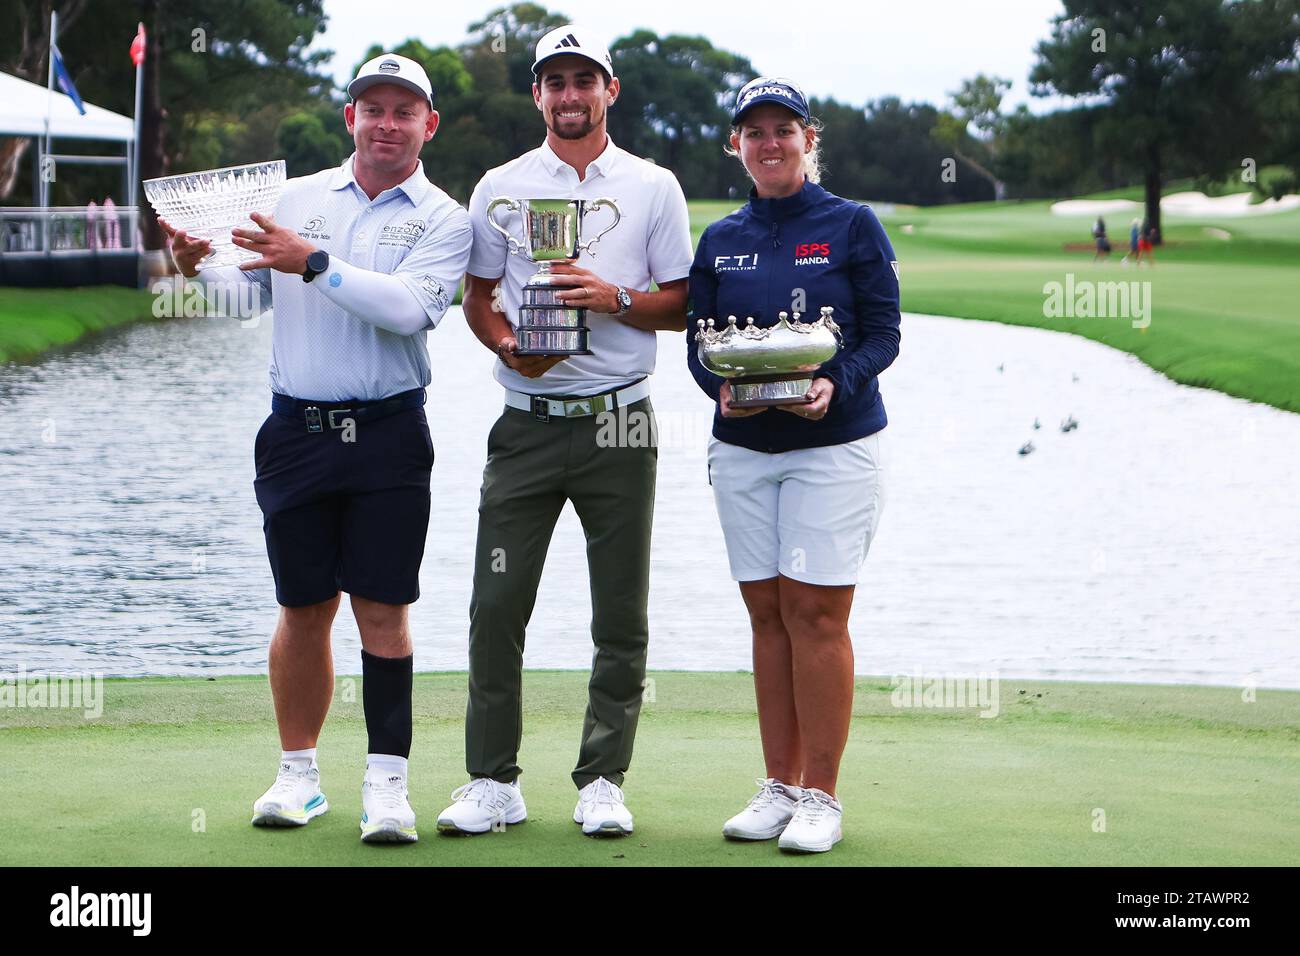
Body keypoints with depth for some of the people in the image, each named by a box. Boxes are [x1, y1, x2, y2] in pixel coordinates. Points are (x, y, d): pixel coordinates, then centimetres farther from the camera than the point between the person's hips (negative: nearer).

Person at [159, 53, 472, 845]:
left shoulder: (443, 219, 1)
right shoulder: (297, 197, 12)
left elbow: (410, 308, -16)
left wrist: (316, 264, -23)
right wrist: (199, 265, -11)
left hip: (388, 432, -2)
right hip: (296, 428, 2)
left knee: (383, 609, -5)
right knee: (305, 607, 7)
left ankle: (387, 781, -1)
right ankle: (299, 774, 18)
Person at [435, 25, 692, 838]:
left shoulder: (654, 188, 7)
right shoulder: (500, 188, 9)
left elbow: (680, 306, 6)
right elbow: (477, 300, 12)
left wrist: (615, 298, -13)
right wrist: (510, 346, -9)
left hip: (620, 421, -1)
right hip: (528, 422, 1)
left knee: (621, 617, 1)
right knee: (497, 605, -3)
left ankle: (603, 780, 10)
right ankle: (493, 782, 5)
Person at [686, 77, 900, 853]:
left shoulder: (853, 226, 0)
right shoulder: (721, 241, 11)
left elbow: (884, 332, -3)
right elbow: (700, 343, 10)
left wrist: (837, 385, -21)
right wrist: (722, 386, -12)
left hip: (834, 445, -4)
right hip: (743, 449, 4)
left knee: (816, 612, -7)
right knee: (766, 612, 5)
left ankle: (820, 796, 0)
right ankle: (779, 786, 13)